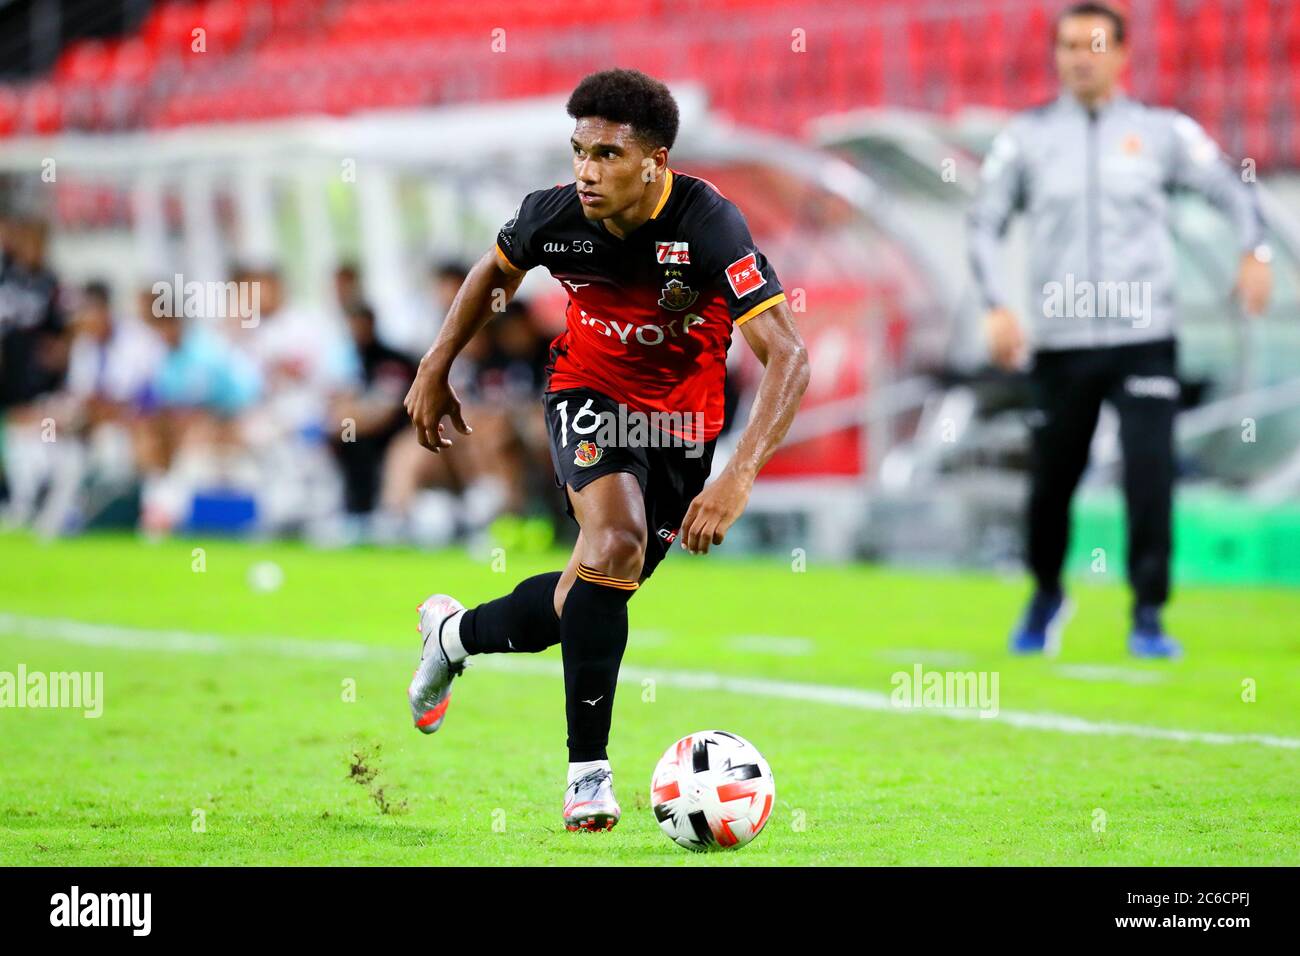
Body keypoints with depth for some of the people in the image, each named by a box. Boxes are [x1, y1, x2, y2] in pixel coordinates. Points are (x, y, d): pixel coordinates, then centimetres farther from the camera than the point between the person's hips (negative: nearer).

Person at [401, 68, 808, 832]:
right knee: (616, 544, -28)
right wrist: (436, 371, 9)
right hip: (589, 391, 0)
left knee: (593, 598, 8)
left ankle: (456, 633, 40)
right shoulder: (556, 215, -19)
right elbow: (496, 271, 8)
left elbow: (788, 355, -35)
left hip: (682, 420, 0)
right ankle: (588, 770, -17)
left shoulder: (708, 224, -30)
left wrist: (739, 477, -45)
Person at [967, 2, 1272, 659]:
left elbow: (1230, 192, 9)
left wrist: (1253, 252, -10)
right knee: (1051, 481, 5)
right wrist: (996, 305, -5)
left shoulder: (1161, 132, 6)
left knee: (1150, 476, -12)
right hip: (1060, 344, 1)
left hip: (1143, 339, -1)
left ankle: (1147, 616, -3)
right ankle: (1046, 595, 31)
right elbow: (985, 223, 8)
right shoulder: (1028, 137, 7)